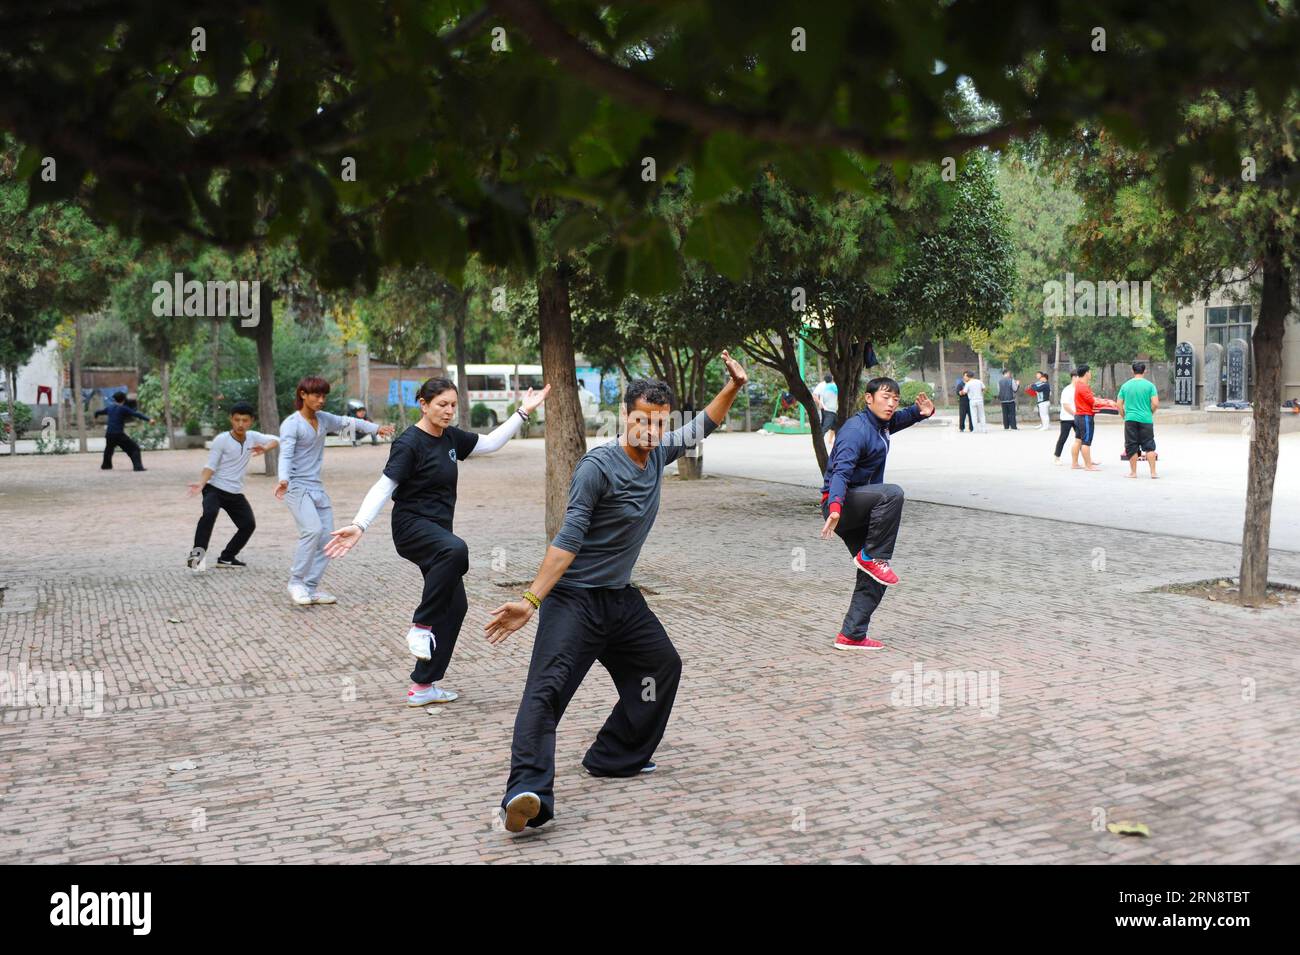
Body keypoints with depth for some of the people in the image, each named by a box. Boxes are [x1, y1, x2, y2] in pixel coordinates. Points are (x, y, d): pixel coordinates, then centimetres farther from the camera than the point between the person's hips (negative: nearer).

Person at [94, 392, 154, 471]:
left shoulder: (109, 407, 12)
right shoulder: (123, 409, -7)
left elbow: (98, 412, 31)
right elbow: (136, 414, -17)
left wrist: (96, 415, 55)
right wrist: (149, 419, -26)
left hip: (109, 434, 7)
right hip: (119, 435, -7)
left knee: (109, 449, 33)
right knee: (134, 448, -6)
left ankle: (106, 465, 49)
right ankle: (138, 466, -22)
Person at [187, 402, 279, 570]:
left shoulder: (252, 437, 1)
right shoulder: (221, 440, -14)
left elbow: (275, 439, 7)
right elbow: (211, 466, -14)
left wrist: (265, 448, -16)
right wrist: (201, 483, -31)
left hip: (236, 493, 6)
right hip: (215, 488, -6)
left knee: (248, 525, 2)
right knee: (209, 513, -32)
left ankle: (226, 557, 19)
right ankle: (197, 554, -28)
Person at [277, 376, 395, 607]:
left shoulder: (323, 419, 9)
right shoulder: (291, 424, -11)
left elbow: (348, 422, 20)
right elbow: (285, 456, -21)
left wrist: (376, 428, 9)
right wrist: (283, 480, -38)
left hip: (316, 487, 8)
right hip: (296, 486, -7)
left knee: (326, 536, 1)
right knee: (313, 529, -24)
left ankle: (311, 588, 8)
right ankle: (296, 582, -11)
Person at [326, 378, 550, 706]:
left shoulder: (450, 437, 8)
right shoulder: (409, 443, -14)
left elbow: (490, 444, 19)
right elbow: (384, 487, -19)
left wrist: (523, 412, 17)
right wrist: (359, 525, -30)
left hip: (437, 530, 9)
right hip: (412, 527, -9)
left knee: (454, 605, 4)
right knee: (456, 550, -39)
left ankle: (422, 686, 12)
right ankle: (421, 625, -23)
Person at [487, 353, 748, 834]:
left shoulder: (658, 454, 3)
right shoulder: (598, 466, -19)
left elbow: (700, 428, 24)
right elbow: (568, 539, -23)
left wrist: (732, 388, 12)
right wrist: (531, 601, -29)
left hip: (621, 597, 9)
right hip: (573, 599, -9)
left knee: (663, 665, 19)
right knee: (547, 689, -20)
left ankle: (615, 758, 29)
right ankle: (527, 794, -32)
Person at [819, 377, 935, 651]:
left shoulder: (881, 424, 12)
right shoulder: (857, 429, -17)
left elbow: (900, 419, 35)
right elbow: (840, 471, -30)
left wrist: (922, 411, 11)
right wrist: (835, 507, -47)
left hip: (860, 511, 10)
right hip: (840, 504, -10)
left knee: (873, 577, 4)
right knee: (892, 493, -35)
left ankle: (851, 636, 8)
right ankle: (871, 557, -22)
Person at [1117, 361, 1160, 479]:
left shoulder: (1125, 385, 4)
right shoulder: (1149, 385, -3)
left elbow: (1119, 405, 5)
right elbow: (1155, 404, -8)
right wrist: (1149, 413, 10)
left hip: (1130, 419, 1)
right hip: (1146, 420, -1)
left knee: (1131, 447, 7)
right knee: (1149, 446, 5)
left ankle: (1133, 472, 11)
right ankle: (1153, 472, 2)